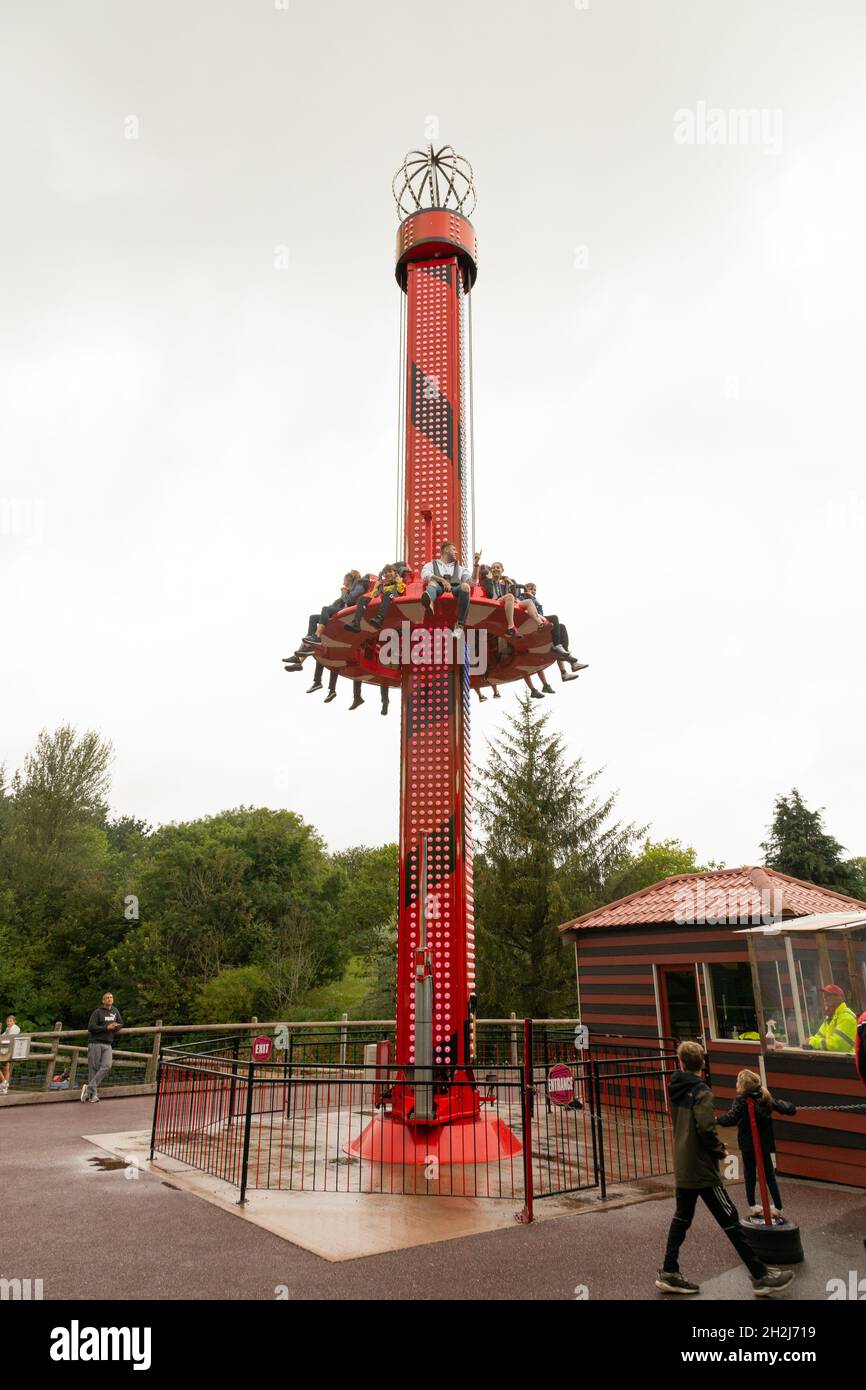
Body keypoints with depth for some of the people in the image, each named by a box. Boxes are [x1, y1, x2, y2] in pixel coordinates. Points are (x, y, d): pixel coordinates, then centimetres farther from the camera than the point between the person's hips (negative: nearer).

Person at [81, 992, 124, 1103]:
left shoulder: (115, 1011, 13)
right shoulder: (97, 1012, -2)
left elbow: (121, 1023, 25)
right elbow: (90, 1027, -12)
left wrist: (117, 1027, 2)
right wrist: (107, 1028, -15)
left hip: (108, 1045, 4)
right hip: (95, 1044, -4)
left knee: (107, 1066, -14)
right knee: (94, 1068, -3)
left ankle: (89, 1087, -9)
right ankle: (93, 1094, 5)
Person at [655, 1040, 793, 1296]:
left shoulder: (676, 1089, 5)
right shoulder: (701, 1091, -18)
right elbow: (706, 1129, -26)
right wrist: (720, 1150, -8)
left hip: (682, 1167, 7)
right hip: (702, 1169, -7)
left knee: (682, 1218, 14)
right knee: (730, 1220, 2)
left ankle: (669, 1272, 17)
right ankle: (760, 1276, 10)